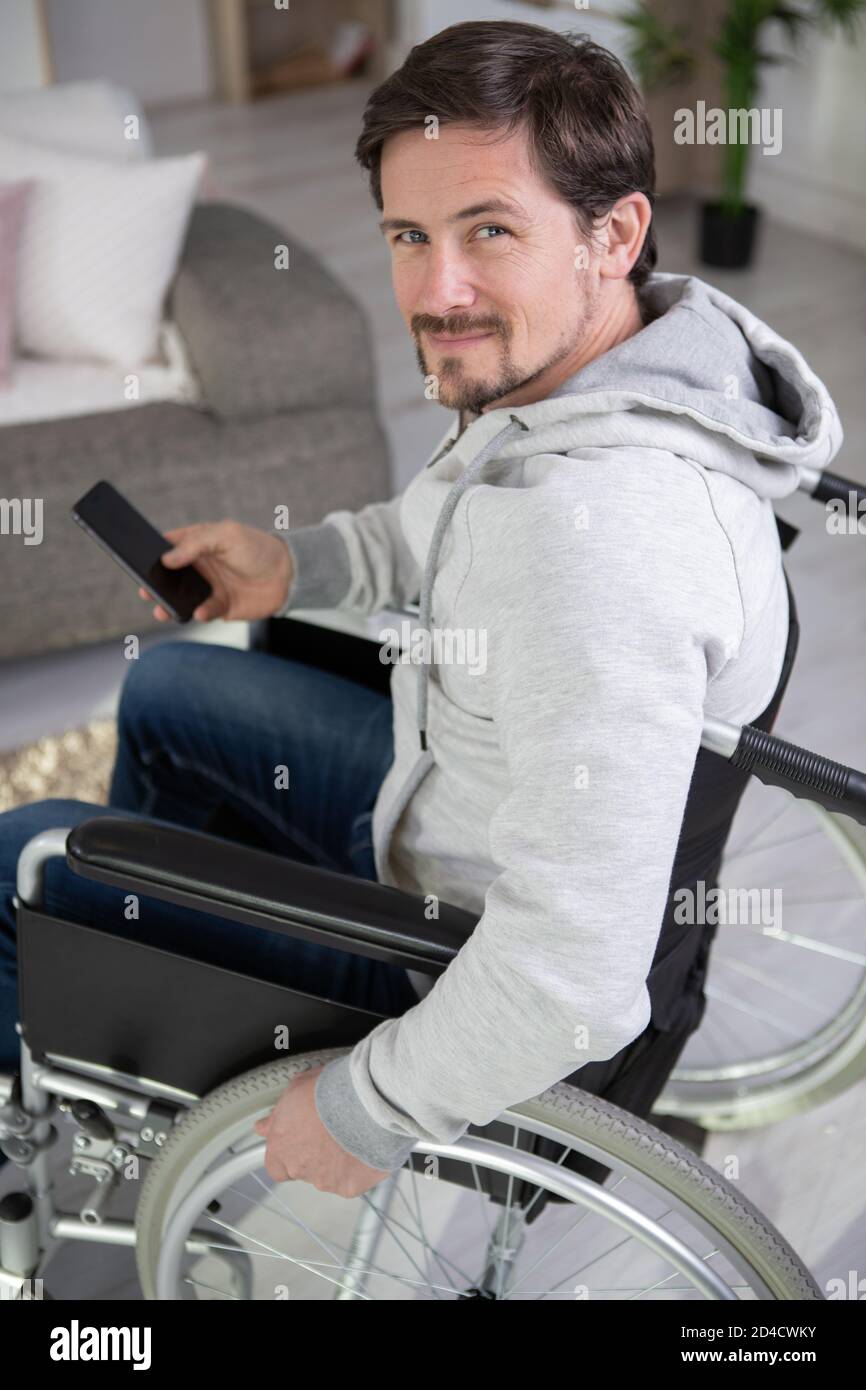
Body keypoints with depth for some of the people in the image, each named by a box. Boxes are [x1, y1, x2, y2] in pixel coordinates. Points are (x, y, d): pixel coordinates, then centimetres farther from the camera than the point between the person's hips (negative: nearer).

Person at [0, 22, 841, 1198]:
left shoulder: (590, 533, -40)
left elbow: (576, 978, -37)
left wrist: (370, 1113, -21)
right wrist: (302, 565, 1)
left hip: (465, 954, -8)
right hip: (465, 783, 9)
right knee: (165, 687, 23)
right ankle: (130, 940, 51)